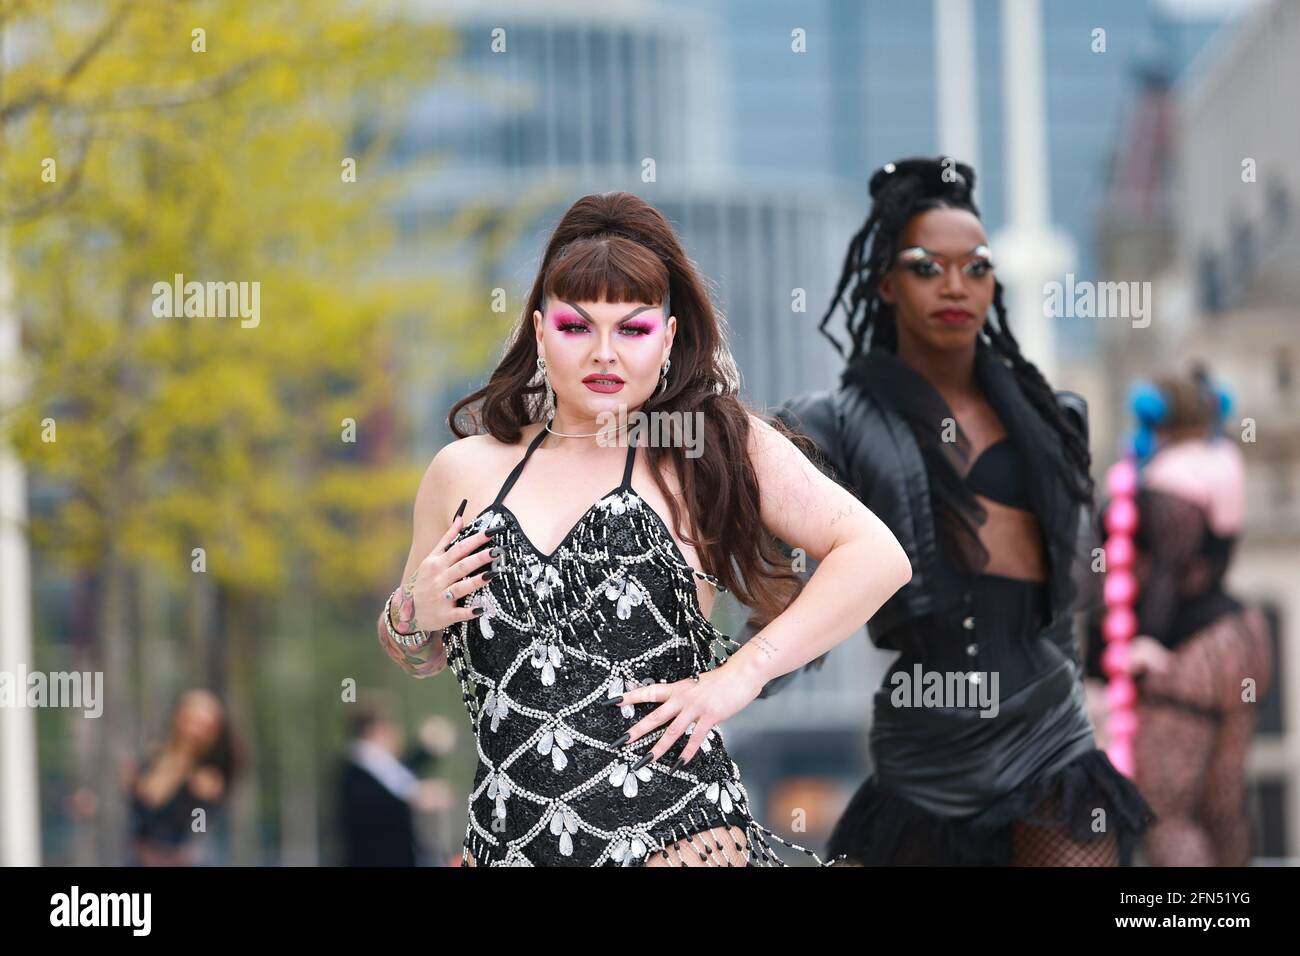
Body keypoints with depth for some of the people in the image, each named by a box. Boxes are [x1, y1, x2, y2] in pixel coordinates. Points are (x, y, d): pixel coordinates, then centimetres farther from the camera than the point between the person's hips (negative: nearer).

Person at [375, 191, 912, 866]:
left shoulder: (710, 446, 1)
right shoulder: (467, 469, 10)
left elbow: (876, 557, -8)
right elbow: (417, 657, 23)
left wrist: (740, 675, -13)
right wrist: (411, 615, 0)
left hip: (678, 840, -3)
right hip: (501, 842, 3)